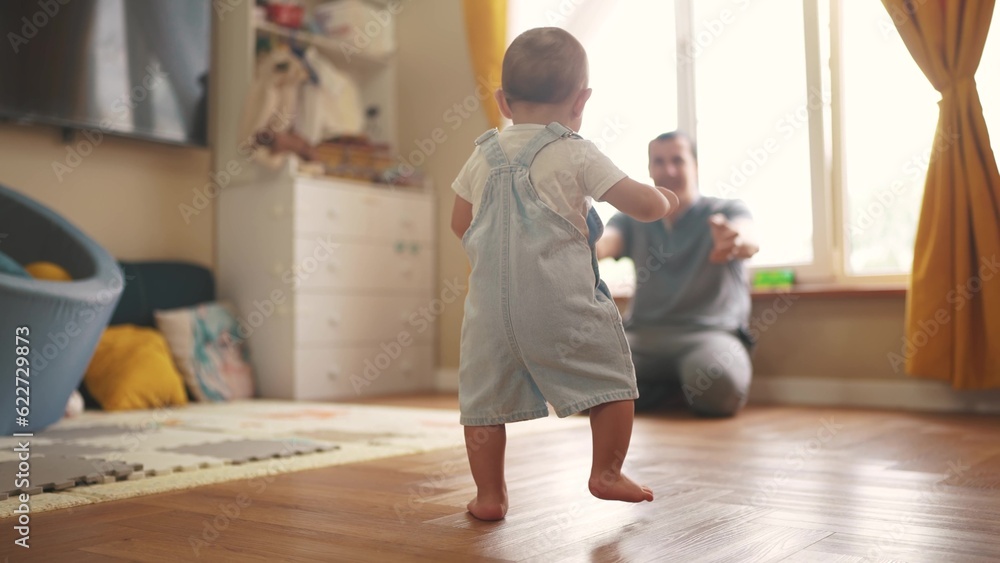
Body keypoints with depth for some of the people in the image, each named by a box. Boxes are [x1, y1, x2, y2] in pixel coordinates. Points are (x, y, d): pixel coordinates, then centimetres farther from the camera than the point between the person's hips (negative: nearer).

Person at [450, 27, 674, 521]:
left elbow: (460, 224, 21)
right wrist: (662, 198, 19)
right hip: (562, 304, -4)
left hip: (491, 304, 4)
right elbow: (643, 205, -4)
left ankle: (488, 494, 17)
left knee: (484, 397, 12)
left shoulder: (482, 157, 11)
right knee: (612, 378, 13)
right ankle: (607, 473, 18)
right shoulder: (576, 155, -3)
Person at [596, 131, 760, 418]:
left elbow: (749, 241, -18)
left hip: (710, 332, -3)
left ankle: (692, 386, 1)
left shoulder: (727, 211, 5)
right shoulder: (632, 220, 14)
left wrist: (736, 241, -46)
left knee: (718, 386, -37)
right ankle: (677, 387, 0)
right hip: (642, 334, 4)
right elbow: (603, 243, -7)